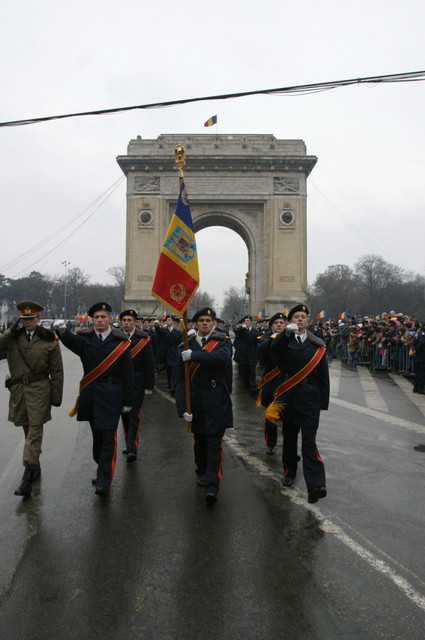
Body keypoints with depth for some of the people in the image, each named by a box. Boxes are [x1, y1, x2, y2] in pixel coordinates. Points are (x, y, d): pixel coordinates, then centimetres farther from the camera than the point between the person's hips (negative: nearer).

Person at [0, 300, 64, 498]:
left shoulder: (49, 340, -3)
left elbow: (57, 371, -1)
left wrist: (57, 397, -2)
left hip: (39, 389, -4)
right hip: (18, 389, 4)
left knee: (35, 429, -6)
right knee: (27, 429, 15)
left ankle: (28, 475, -5)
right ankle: (35, 466, 32)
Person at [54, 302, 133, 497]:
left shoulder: (121, 341, -3)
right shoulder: (85, 338, 4)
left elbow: (127, 373, -2)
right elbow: (72, 342, -21)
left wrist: (127, 401, -2)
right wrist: (62, 331, -44)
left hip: (111, 394, -3)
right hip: (90, 393, 4)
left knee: (108, 437, -6)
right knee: (96, 435, 16)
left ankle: (104, 482, -1)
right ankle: (104, 471, 34)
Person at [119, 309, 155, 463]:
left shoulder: (143, 339, -5)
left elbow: (149, 364, -3)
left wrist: (149, 386, -5)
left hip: (136, 383, -3)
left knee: (133, 416, -7)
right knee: (124, 415, 13)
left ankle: (132, 449, -6)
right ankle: (129, 444, 27)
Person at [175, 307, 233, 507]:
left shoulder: (223, 341, -2)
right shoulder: (186, 346, 2)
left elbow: (223, 356, -27)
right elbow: (180, 379, -1)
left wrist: (194, 355, -29)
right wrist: (182, 407, -10)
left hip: (216, 402, -2)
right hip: (195, 402, 3)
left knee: (214, 444, -4)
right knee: (199, 441, 16)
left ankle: (212, 487, -2)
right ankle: (201, 472, 40)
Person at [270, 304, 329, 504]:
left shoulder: (317, 345, 3)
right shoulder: (284, 341, 2)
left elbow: (323, 375, 4)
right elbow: (274, 349, -24)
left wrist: (323, 401, 1)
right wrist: (287, 332, -40)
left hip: (310, 399, -1)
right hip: (288, 397, 2)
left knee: (309, 441, -8)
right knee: (289, 437, 15)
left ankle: (316, 485, -11)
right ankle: (289, 471, 34)